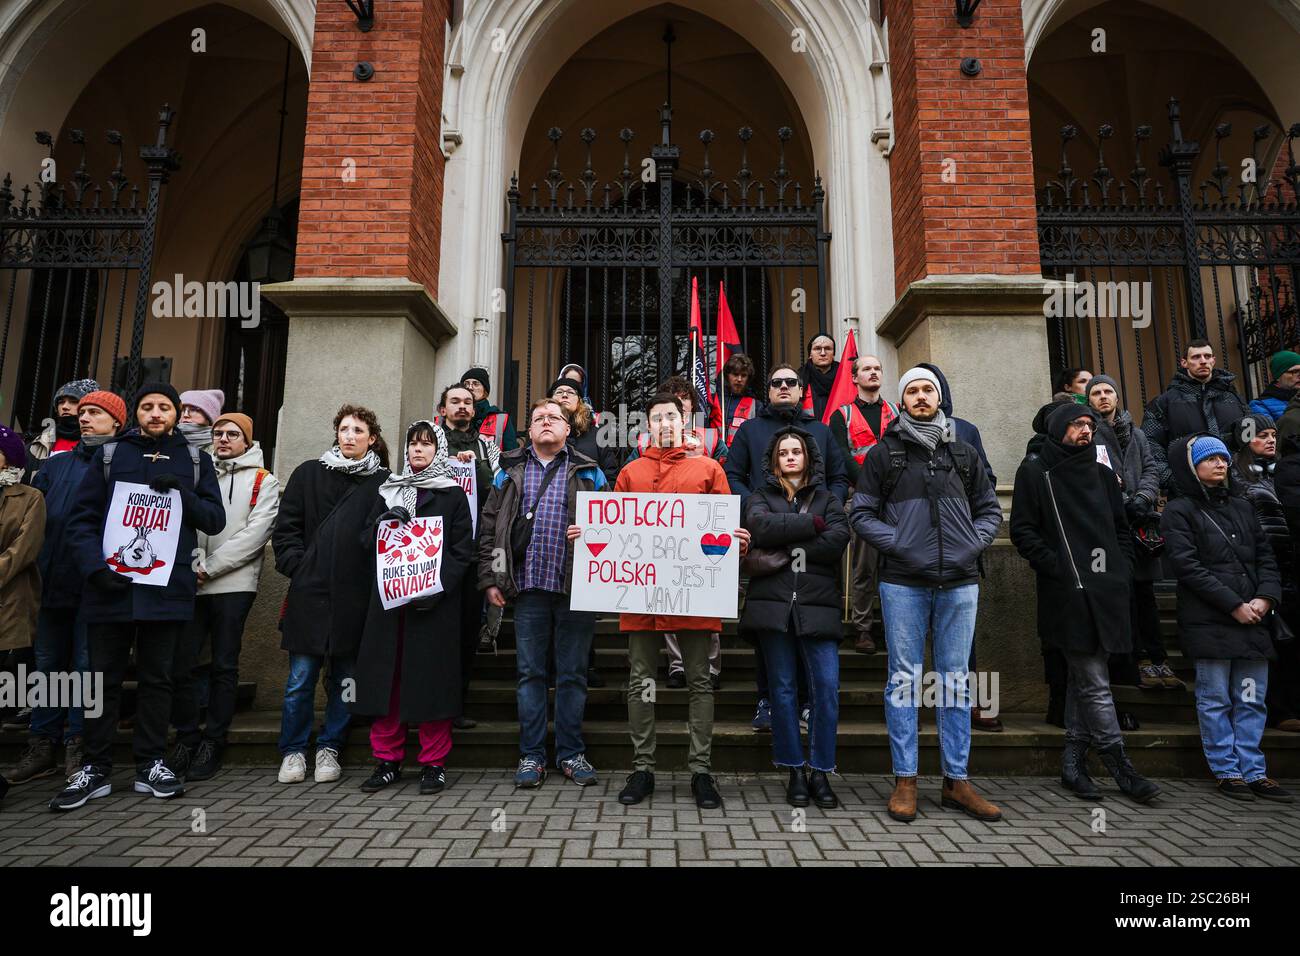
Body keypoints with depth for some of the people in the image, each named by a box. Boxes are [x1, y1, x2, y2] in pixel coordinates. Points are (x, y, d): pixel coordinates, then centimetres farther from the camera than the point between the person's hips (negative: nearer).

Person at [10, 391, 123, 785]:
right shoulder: (56, 464, 15)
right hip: (54, 582, 5)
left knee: (87, 663, 2)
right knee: (47, 663, 12)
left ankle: (78, 745, 12)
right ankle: (42, 745, 22)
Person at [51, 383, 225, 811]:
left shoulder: (195, 459, 10)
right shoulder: (109, 454, 8)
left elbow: (215, 519, 5)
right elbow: (81, 519, 2)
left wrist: (182, 492, -13)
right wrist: (96, 568, -12)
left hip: (168, 588, 0)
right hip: (110, 586, 0)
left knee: (157, 677, 7)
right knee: (103, 677, 6)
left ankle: (151, 765, 17)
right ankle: (96, 769, 17)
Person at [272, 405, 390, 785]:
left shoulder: (383, 482, 4)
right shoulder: (309, 474, 9)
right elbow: (286, 527, 9)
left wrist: (376, 580, -4)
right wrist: (297, 566, -1)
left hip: (356, 598, -1)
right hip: (309, 593, 1)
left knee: (344, 678, 9)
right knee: (301, 678, 5)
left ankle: (330, 749, 24)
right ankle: (293, 751, 22)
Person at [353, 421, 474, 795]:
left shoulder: (453, 494, 5)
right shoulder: (388, 491, 17)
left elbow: (462, 550, -2)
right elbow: (366, 539, 13)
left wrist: (439, 586, -15)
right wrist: (384, 521, -8)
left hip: (435, 602, -3)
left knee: (432, 678, -2)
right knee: (386, 676, 4)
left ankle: (434, 764, 8)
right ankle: (387, 760, 16)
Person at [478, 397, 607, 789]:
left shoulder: (588, 473, 10)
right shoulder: (511, 471, 12)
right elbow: (488, 526, 9)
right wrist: (490, 578, 1)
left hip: (576, 586, -1)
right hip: (528, 586, 1)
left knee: (573, 673, 6)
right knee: (530, 672, 7)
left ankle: (571, 753, 19)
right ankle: (531, 755, 17)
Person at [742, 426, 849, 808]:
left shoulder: (828, 499, 15)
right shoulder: (762, 496, 14)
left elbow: (837, 541, -5)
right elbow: (760, 527, -10)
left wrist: (784, 547, -6)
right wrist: (811, 524, -9)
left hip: (817, 605, 0)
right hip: (774, 603, 0)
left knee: (827, 687, -5)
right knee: (783, 688, 4)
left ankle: (820, 773, 9)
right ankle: (795, 771, 15)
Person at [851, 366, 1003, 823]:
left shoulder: (963, 453, 14)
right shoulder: (884, 452, 5)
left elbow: (989, 509, 18)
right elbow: (861, 512, 3)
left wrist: (973, 545, 0)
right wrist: (896, 543, -10)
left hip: (960, 583, 3)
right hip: (903, 583, -2)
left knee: (956, 681, 8)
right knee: (904, 679, 2)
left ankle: (956, 780, 18)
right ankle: (905, 780, 12)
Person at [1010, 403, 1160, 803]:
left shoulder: (1103, 474, 19)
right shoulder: (1035, 470, 1)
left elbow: (1121, 529, 23)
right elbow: (1022, 530, -5)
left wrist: (1123, 572, 9)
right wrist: (1056, 568, -13)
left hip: (1107, 592, 6)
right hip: (1068, 593, -6)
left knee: (1084, 679, 11)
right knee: (1095, 683, -4)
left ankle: (1073, 764, 20)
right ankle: (1121, 767, 7)